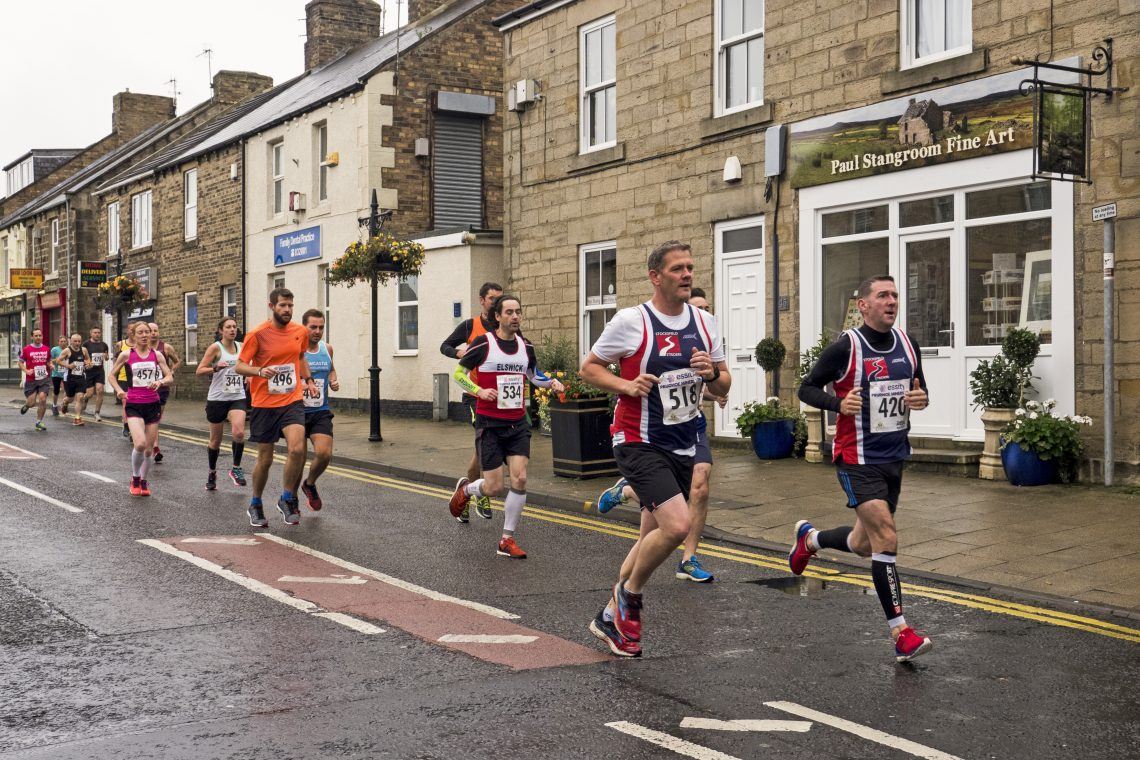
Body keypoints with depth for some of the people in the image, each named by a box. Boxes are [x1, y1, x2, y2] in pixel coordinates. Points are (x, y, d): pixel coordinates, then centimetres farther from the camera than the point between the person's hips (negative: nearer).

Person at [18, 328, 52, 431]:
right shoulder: (26, 349, -2)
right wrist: (26, 371, -14)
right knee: (31, 402, -3)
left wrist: (51, 366, -1)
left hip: (44, 379, 2)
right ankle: (26, 405, 37)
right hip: (30, 380, -2)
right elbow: (21, 363, 4)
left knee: (42, 399, -13)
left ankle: (39, 422, 0)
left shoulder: (47, 349, 7)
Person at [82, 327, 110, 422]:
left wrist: (106, 356, -2)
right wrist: (86, 363, -20)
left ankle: (97, 413, 0)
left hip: (100, 371, 3)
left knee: (100, 390, -10)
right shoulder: (86, 344, -3)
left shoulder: (103, 345, 8)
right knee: (90, 393, -4)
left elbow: (107, 358, 21)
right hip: (89, 371, -3)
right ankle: (84, 398, 34)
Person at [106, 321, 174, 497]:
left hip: (153, 404, 3)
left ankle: (144, 482, 28)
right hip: (133, 405, -3)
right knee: (140, 444, -21)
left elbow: (170, 377, 4)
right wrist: (118, 390, -9)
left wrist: (160, 382, -17)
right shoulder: (126, 355, 0)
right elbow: (111, 375, 9)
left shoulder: (157, 355, 5)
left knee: (149, 449, 6)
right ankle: (135, 478, 4)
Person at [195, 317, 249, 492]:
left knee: (239, 432, -22)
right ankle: (212, 472, 31)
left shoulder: (241, 347, 7)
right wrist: (216, 368, -26)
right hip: (217, 398, -2)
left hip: (237, 397, 2)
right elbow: (199, 371, -10)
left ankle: (236, 468, -4)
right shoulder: (215, 347, -7)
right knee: (215, 440, 9)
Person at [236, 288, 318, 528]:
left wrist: (308, 379, 10)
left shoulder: (300, 331, 5)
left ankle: (287, 499, 1)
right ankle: (255, 505, 29)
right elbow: (240, 366, -6)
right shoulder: (257, 334, -8)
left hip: (292, 402, 2)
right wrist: (259, 371, -26)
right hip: (264, 403, -2)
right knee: (265, 459, 6)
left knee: (297, 449, -20)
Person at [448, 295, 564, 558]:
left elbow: (534, 374, 25)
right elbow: (458, 373, 0)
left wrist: (551, 382, 5)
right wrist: (479, 391, -16)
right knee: (494, 487, -4)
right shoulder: (482, 344, -8)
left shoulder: (526, 346, 7)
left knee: (519, 479, -9)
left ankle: (507, 540, 4)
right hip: (490, 424, -4)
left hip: (518, 423, 4)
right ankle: (465, 489, 32)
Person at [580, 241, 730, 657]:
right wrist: (626, 386, -19)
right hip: (640, 443, -7)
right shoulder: (631, 320, -10)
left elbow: (723, 386, 13)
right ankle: (629, 597, 3)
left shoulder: (704, 322, 6)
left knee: (653, 537, 13)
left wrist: (712, 374, -10)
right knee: (677, 525, -22)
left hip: (683, 447, 7)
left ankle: (611, 616, 30)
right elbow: (589, 366, -2)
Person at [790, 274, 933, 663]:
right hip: (858, 459, -7)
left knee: (864, 544, 17)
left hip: (894, 457, 7)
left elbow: (920, 388, 17)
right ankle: (901, 635, -9)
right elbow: (807, 389, -6)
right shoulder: (845, 348, -13)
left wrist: (921, 399, -6)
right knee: (886, 540, -15)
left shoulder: (908, 343, 5)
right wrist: (839, 403, -24)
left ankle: (809, 538, 47)